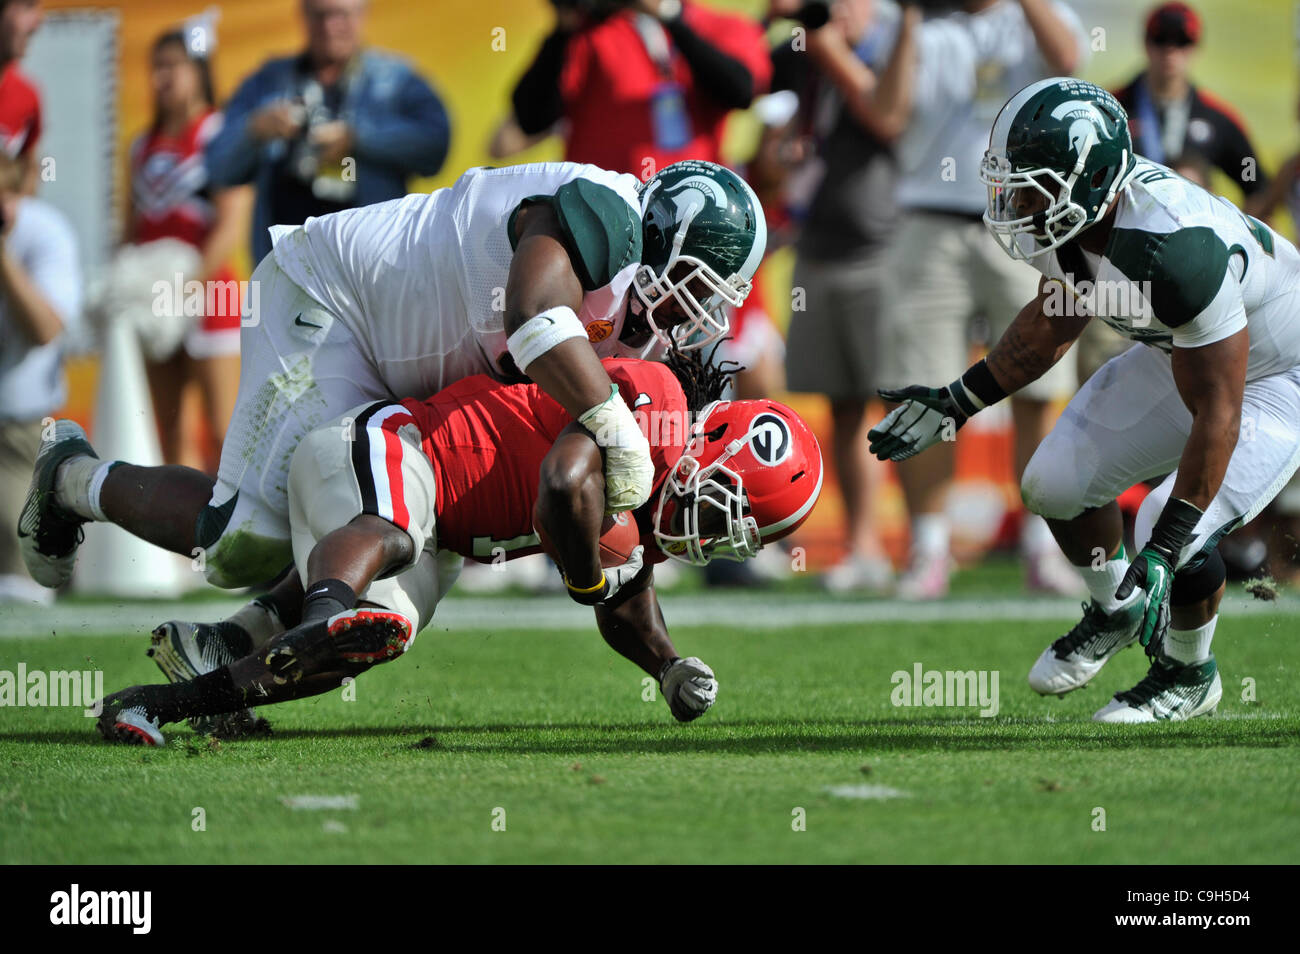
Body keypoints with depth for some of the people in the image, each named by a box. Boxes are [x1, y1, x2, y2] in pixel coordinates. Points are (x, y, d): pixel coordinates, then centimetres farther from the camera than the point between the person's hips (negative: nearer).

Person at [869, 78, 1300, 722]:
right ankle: (1115, 612, 31)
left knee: (1174, 534, -19)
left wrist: (1165, 551, -33)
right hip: (1177, 350, 8)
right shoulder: (1071, 220, -18)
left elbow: (1218, 411, -34)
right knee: (1056, 482, 1)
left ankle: (1189, 675, 12)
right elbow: (1053, 323, 7)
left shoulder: (1176, 250, -42)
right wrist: (956, 403, 6)